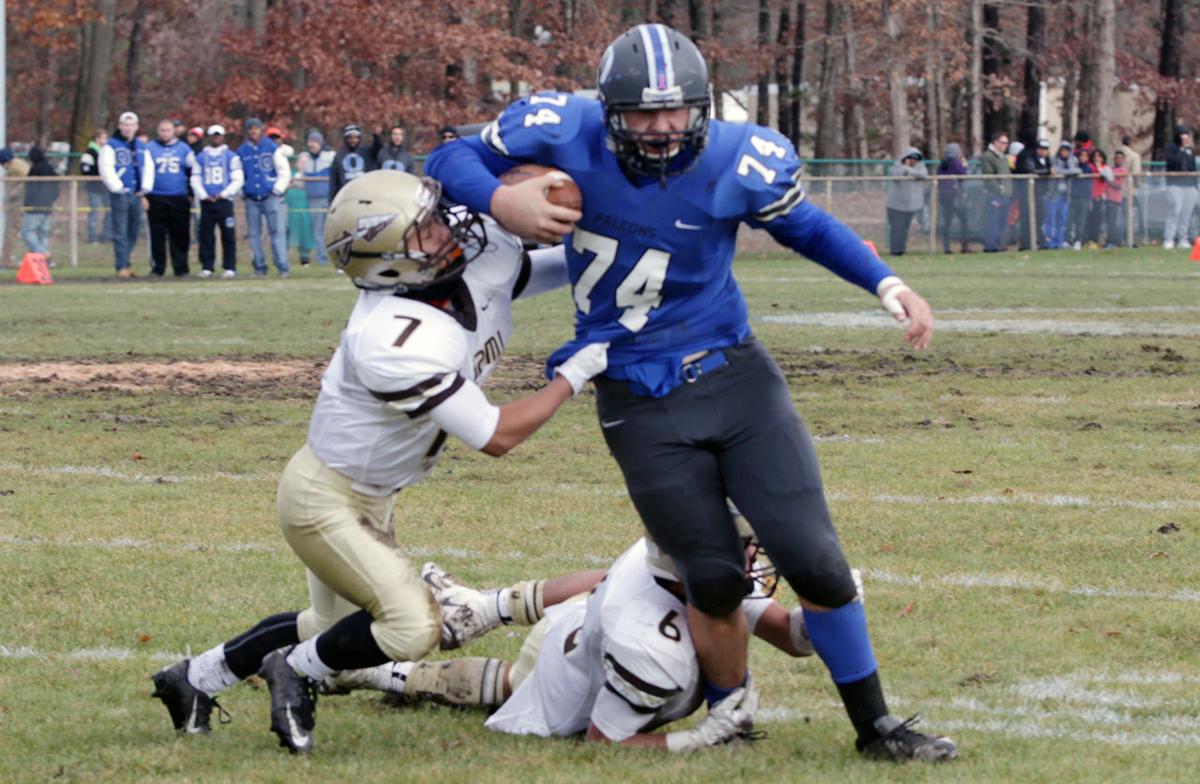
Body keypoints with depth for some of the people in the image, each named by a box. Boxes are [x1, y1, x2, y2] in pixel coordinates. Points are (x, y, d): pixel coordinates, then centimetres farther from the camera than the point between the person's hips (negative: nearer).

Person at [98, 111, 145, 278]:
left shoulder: (141, 146, 15)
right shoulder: (111, 146, -2)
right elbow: (106, 170, -9)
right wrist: (118, 188, -14)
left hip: (136, 194, 6)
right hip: (119, 194, -6)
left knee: (133, 231, 8)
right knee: (120, 231, -8)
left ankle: (125, 263, 19)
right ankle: (121, 266, -7)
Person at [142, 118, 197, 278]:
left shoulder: (184, 149, 9)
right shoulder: (151, 149, 4)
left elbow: (194, 171, 17)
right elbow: (148, 170, -4)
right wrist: (145, 192, -15)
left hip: (179, 199, 1)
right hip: (156, 198, -1)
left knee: (180, 235, 0)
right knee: (157, 236, 1)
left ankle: (180, 268, 7)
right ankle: (157, 268, 8)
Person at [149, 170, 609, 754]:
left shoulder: (484, 256, -16)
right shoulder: (393, 342, -38)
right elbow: (494, 437, -32)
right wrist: (575, 372, -26)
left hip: (370, 497, 9)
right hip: (325, 501, -9)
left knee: (336, 623, 26)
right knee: (413, 624, -18)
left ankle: (195, 678, 42)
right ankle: (296, 673, 8)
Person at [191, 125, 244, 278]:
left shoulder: (231, 157, 4)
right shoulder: (201, 158, 11)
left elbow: (238, 180, 1)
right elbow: (195, 180, 9)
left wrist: (223, 194, -9)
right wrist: (203, 195, -6)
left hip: (224, 201, -2)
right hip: (206, 201, 2)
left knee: (228, 236, -4)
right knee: (205, 235, 2)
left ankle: (230, 267, -1)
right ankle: (207, 267, 8)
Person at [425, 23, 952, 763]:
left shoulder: (740, 161, -12)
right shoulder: (565, 134, -14)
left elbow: (806, 226, 8)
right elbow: (452, 159, -1)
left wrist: (889, 285, -4)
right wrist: (500, 201, -23)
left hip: (735, 375, 1)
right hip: (642, 403, -1)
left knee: (815, 560, -5)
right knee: (715, 579, -3)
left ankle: (876, 724, 11)